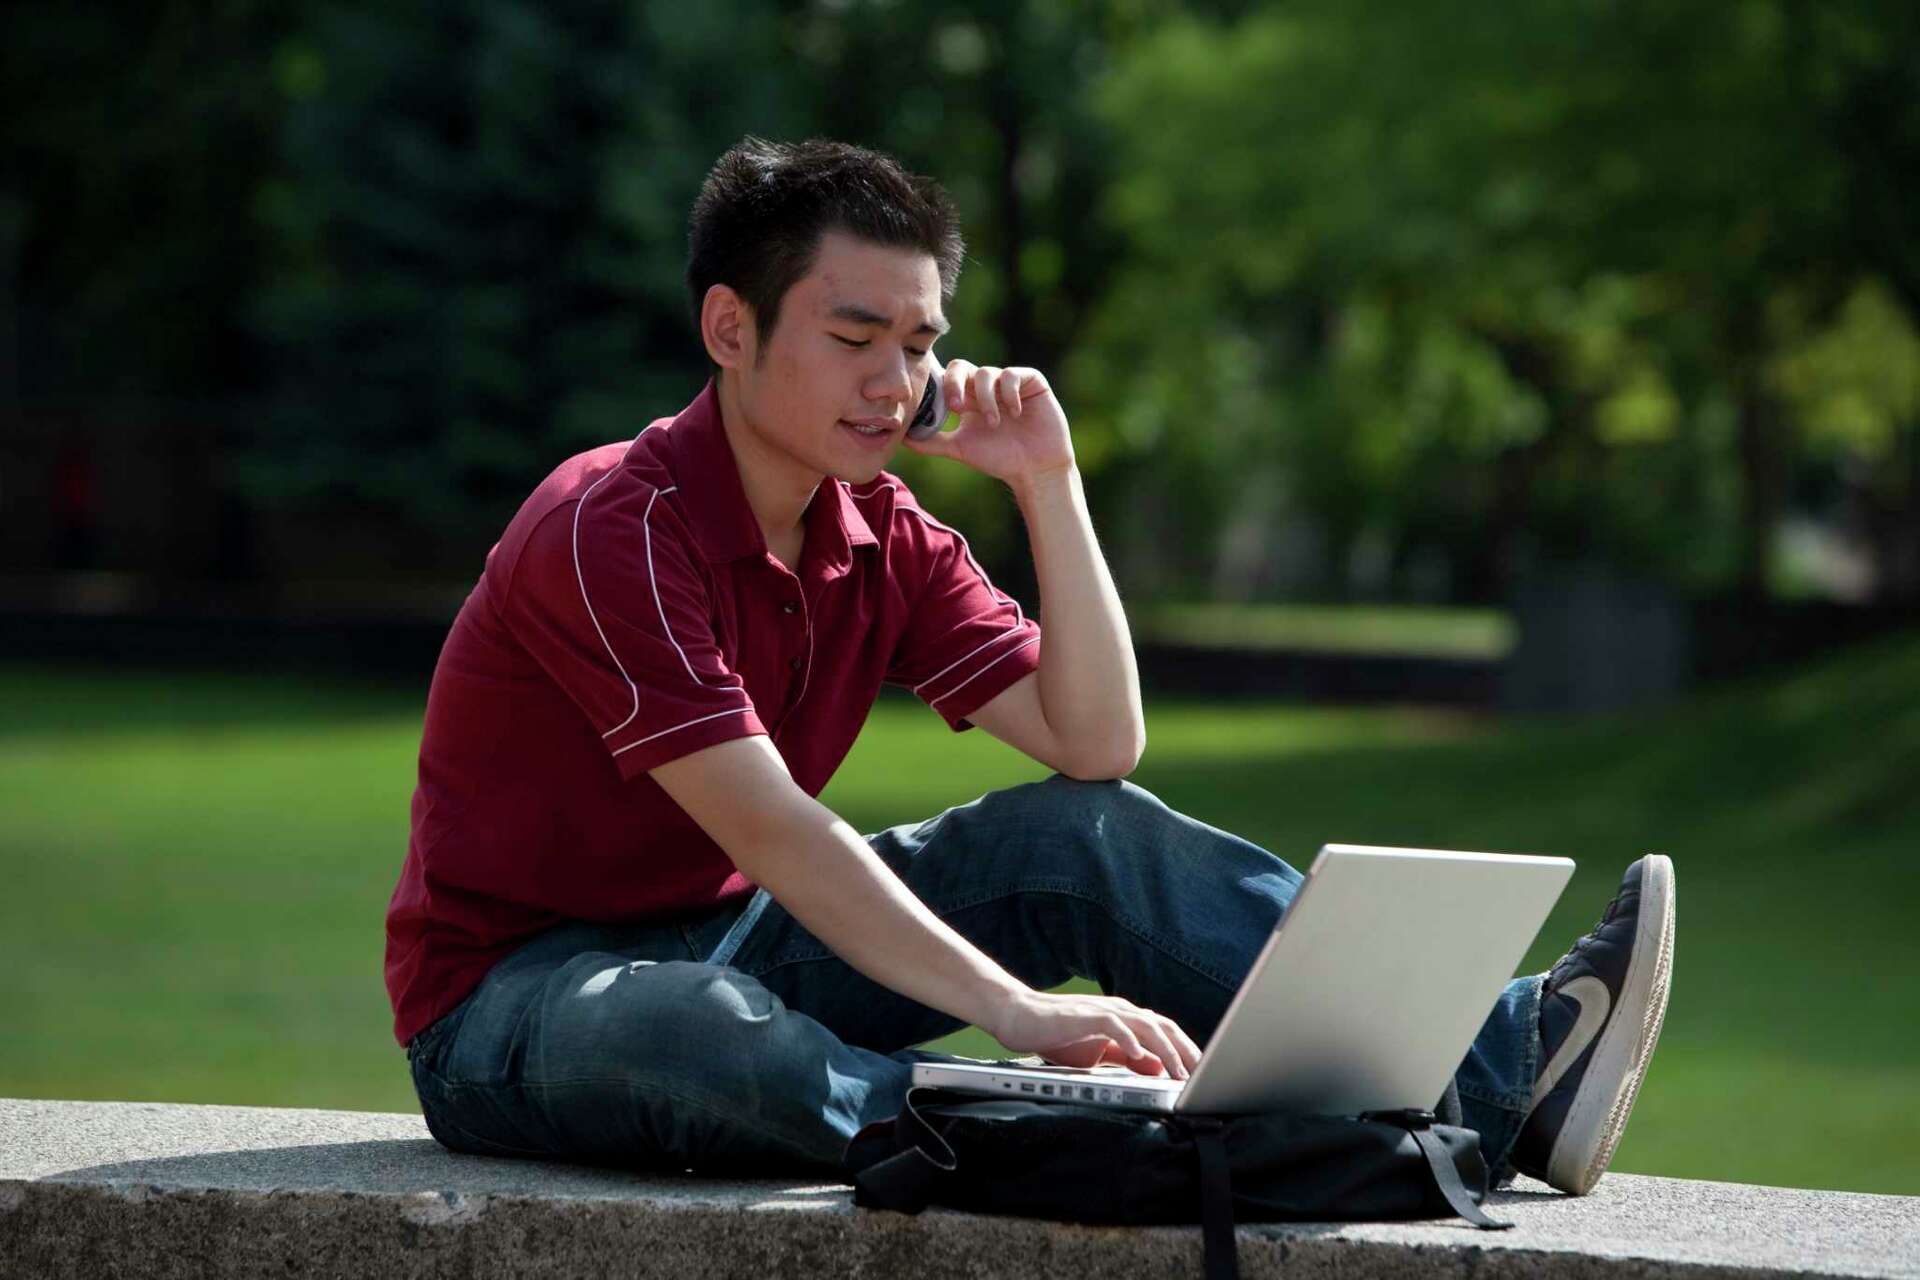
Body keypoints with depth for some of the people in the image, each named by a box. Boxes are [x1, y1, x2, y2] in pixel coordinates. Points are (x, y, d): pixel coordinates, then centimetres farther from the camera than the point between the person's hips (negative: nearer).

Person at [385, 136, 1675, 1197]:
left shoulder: (882, 537, 3)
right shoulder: (613, 530, -23)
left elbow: (1097, 746, -3)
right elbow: (769, 832, -31)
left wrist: (1049, 484, -10)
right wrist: (1015, 1011, -39)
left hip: (724, 940, 7)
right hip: (516, 994, -7)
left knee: (1087, 836, -7)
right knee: (700, 1035, -43)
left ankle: (1501, 1075, -18)